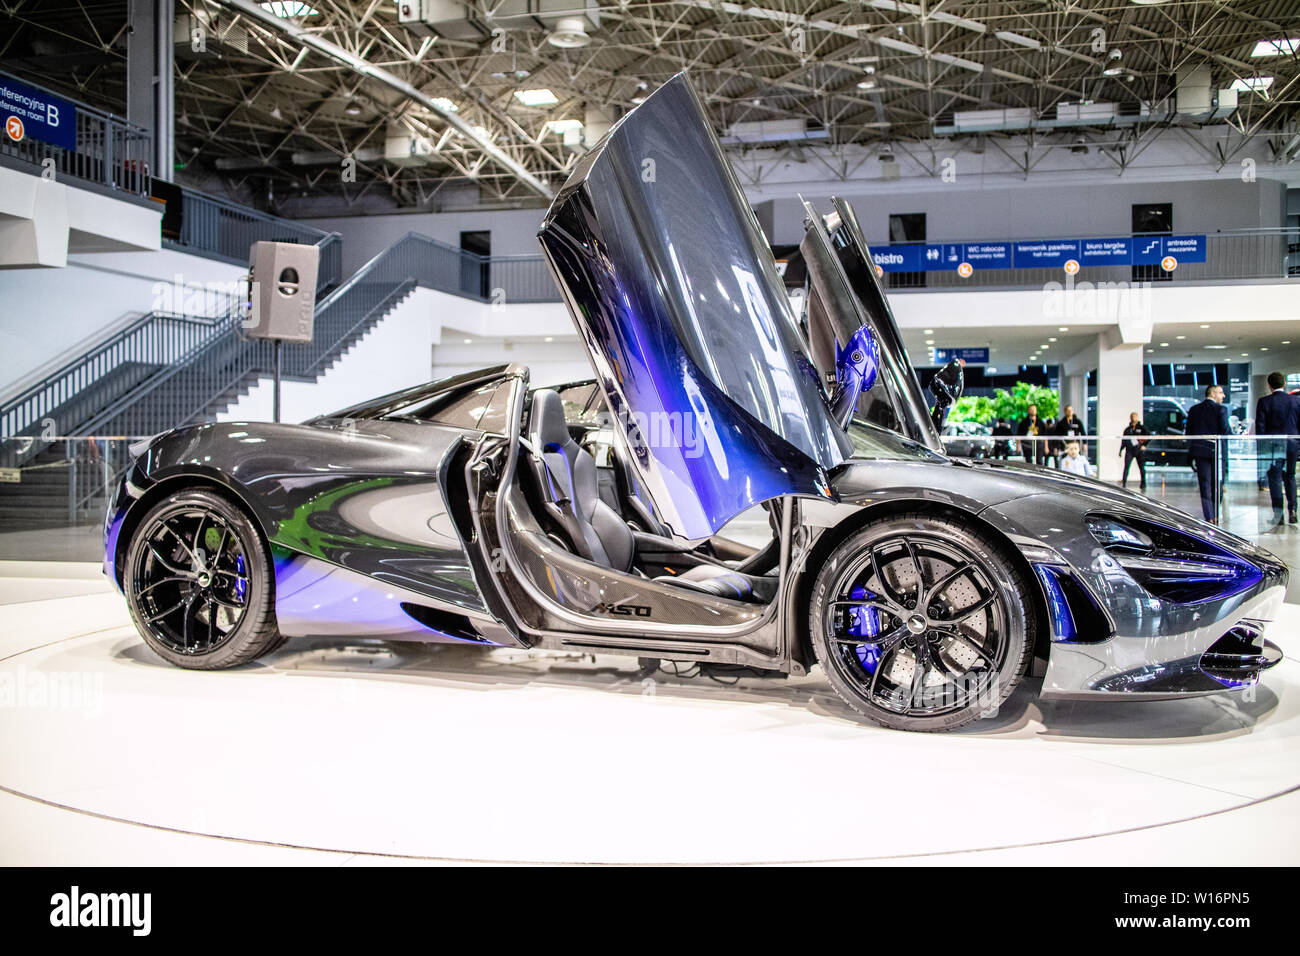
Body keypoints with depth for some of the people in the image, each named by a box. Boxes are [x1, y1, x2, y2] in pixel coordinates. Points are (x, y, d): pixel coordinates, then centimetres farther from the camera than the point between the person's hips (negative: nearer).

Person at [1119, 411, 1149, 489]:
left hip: (1139, 450, -1)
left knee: (1141, 467, 3)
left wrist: (1144, 445, -8)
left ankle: (1143, 484, 15)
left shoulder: (1142, 428, 4)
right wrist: (1121, 450, 10)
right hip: (1129, 450, 1)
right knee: (1126, 466, -11)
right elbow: (1124, 440, 15)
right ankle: (1124, 482, -12)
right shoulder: (1127, 429, 11)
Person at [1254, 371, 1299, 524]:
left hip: (1272, 446, -3)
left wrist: (1261, 447, 1)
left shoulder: (1264, 402, -7)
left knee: (1275, 479, 2)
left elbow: (1260, 427, -6)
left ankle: (1278, 515, 0)